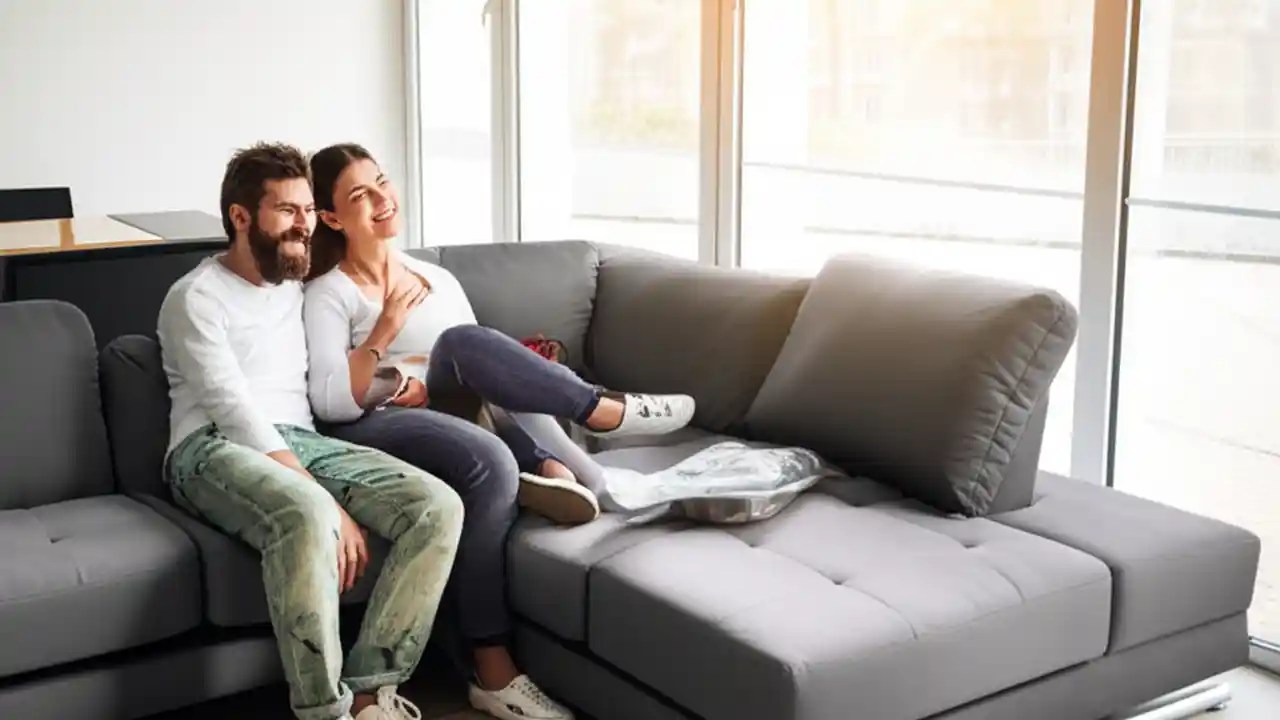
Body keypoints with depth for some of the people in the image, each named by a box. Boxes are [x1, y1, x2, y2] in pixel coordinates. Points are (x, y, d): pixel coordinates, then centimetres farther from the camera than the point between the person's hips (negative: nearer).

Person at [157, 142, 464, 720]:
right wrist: (332, 506, -23)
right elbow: (237, 415, -15)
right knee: (307, 517, -42)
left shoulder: (301, 285, 22)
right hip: (216, 450, -6)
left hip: (302, 442, 7)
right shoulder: (196, 298, -2)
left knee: (439, 507, -20)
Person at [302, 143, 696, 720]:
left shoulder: (438, 279, 19)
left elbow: (481, 372, 13)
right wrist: (385, 331, -18)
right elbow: (331, 405, -10)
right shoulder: (327, 295, 3)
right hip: (374, 432, -5)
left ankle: (545, 463, -32)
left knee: (464, 344, -28)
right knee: (491, 464, -32)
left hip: (445, 415, 5)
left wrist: (433, 384, -8)